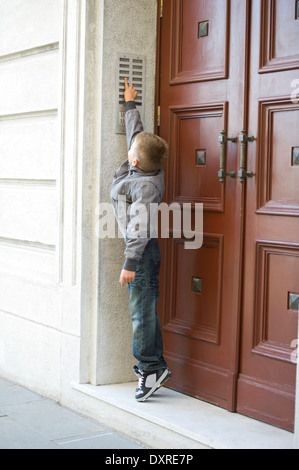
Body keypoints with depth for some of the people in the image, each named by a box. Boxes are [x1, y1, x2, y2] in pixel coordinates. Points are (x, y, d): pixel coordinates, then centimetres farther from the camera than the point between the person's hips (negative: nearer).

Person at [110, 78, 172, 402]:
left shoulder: (145, 185, -21)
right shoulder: (146, 167, 6)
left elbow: (139, 229, -23)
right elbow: (135, 132, 23)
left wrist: (130, 264, -23)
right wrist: (130, 104, 35)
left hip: (143, 252, -10)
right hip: (142, 250, 10)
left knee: (142, 310, -5)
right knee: (144, 308, 12)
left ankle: (151, 368, 1)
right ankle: (153, 365, 18)